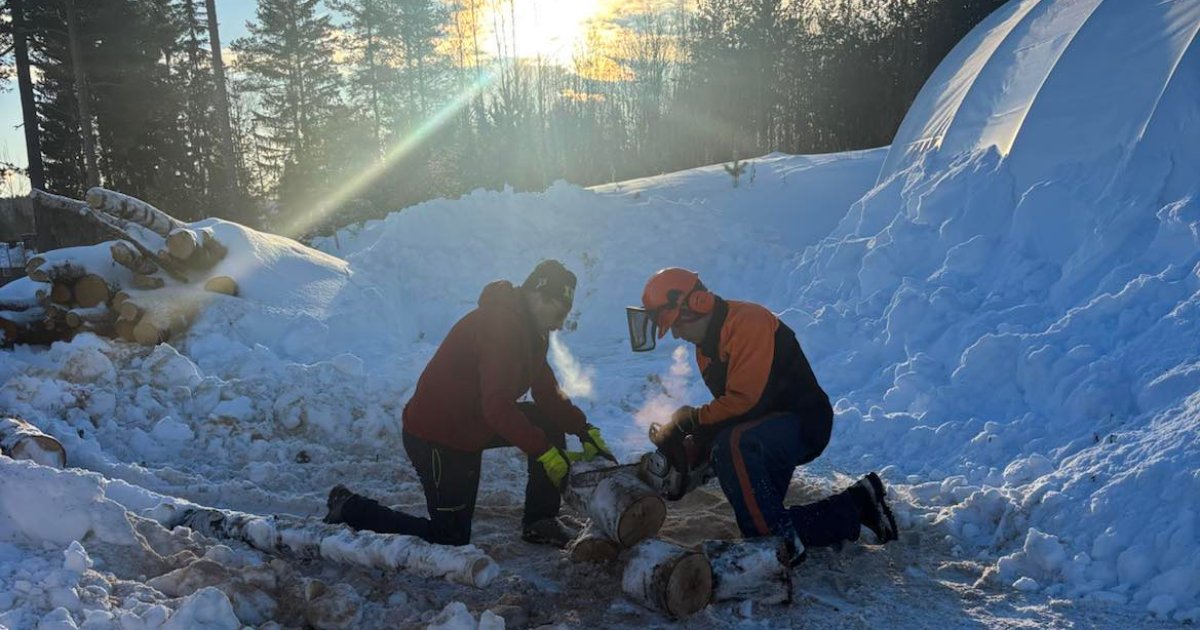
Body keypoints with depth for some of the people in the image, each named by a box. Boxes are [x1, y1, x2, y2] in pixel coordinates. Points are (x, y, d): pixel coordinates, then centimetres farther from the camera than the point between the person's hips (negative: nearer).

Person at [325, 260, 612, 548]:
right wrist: (545, 451, -31)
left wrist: (584, 429, -3)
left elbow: (548, 393, 9)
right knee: (452, 539, 0)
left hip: (470, 425, 10)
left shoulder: (530, 331, 6)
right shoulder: (501, 324, -26)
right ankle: (350, 508, 10)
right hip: (436, 437, -10)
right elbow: (497, 407, -32)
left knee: (549, 421, 1)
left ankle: (539, 522, 8)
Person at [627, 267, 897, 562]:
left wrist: (691, 419, -16)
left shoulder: (747, 322, -19)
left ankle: (778, 536, -27)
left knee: (731, 445, -37)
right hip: (765, 432, 10)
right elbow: (726, 408, 12)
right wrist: (688, 453, -2)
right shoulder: (706, 348, 12)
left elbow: (744, 400, -27)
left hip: (803, 422, -10)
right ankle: (858, 505, 14)